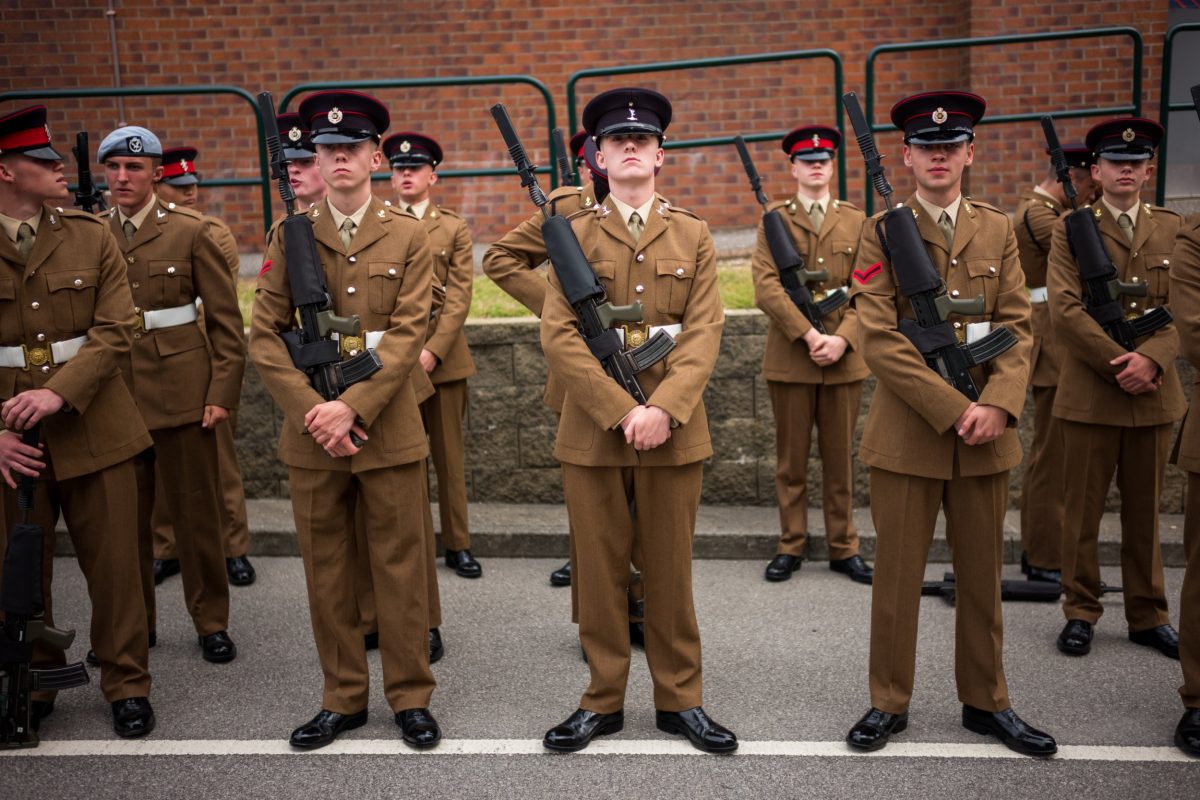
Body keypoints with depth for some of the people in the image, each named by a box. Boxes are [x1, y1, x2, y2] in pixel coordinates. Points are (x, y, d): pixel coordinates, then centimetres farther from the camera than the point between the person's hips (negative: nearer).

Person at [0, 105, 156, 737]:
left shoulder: (91, 237, 2)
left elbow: (115, 333, -4)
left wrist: (58, 393, -18)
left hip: (92, 427, 0)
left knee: (114, 561, 5)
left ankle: (127, 683, 22)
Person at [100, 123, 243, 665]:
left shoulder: (191, 231, -1)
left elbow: (226, 321, -2)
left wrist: (223, 392, -9)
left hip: (180, 388, -3)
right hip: (113, 391, 3)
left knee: (196, 510, 4)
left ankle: (211, 621, 17)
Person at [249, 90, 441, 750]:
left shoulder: (408, 237, 2)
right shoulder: (290, 238, 5)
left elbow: (407, 335, -7)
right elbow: (264, 335, 0)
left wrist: (353, 406, -17)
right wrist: (313, 411, -11)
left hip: (389, 428, -1)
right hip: (311, 430, 2)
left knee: (401, 566, 5)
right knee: (326, 570, 10)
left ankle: (410, 696, 20)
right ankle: (342, 698, 24)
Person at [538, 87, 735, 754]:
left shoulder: (693, 236, 7)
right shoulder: (574, 236, 4)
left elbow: (705, 334, -2)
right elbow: (559, 337, -5)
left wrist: (664, 409, -17)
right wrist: (622, 411, -15)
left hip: (673, 428, 1)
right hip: (593, 430, 0)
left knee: (671, 569, 9)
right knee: (600, 571, 7)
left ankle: (681, 698, 23)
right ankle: (603, 701, 21)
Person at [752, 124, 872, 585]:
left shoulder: (855, 223, 9)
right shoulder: (774, 220, 3)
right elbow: (766, 287, -8)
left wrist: (842, 339, -13)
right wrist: (810, 335, -17)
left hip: (844, 359, 2)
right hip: (790, 358, -1)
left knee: (840, 459, 9)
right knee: (791, 459, 7)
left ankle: (844, 548, 18)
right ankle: (791, 547, 17)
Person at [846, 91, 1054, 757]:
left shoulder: (998, 231, 9)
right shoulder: (881, 233, -2)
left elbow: (1018, 328, 4)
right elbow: (879, 339, -11)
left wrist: (997, 405, -13)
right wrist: (952, 409, -17)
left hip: (985, 430, 3)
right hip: (907, 430, -3)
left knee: (982, 575, 13)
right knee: (897, 575, 6)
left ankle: (985, 701, 28)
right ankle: (889, 702, 21)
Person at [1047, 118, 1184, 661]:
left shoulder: (1173, 229, 10)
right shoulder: (1072, 230, 1)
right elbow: (1065, 310, -9)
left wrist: (1151, 358, -16)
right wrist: (1120, 364, -15)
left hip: (1155, 393, 3)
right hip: (1091, 393, -2)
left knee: (1145, 511, 11)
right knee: (1083, 510, 5)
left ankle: (1148, 616, 23)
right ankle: (1080, 612, 17)